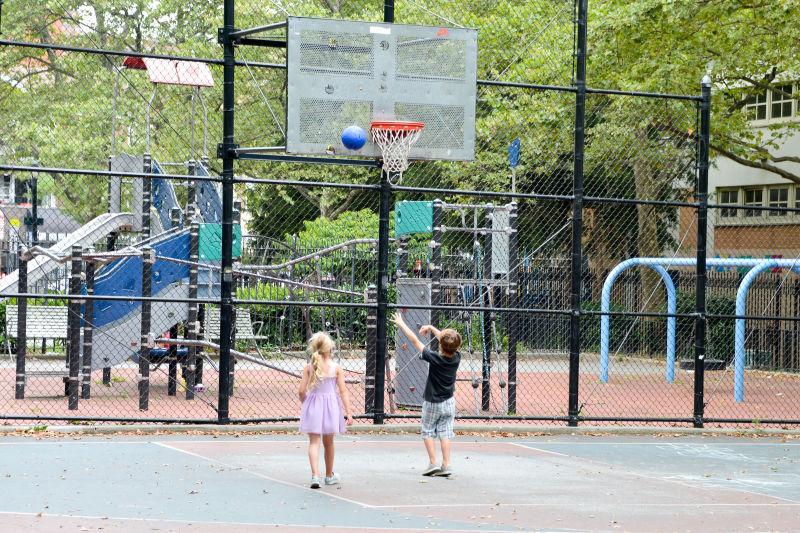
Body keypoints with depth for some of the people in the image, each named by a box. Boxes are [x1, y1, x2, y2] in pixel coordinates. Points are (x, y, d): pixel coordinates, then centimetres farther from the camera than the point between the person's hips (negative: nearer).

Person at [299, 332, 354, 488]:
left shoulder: (309, 367, -5)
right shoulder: (336, 368, -6)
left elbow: (302, 391, -7)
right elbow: (343, 391, -8)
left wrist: (305, 403, 13)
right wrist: (348, 413, -6)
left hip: (312, 405, -1)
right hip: (330, 405, 1)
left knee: (314, 442, 0)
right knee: (328, 442, 17)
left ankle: (315, 476, -17)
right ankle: (329, 475, 33)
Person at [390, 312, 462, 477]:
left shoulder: (435, 358, -23)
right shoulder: (456, 358, -11)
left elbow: (415, 340, -15)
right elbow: (448, 340, 8)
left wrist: (401, 324, -6)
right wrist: (432, 328, 15)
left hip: (432, 403, -4)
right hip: (449, 403, 4)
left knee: (428, 432, 9)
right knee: (445, 433, 7)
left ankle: (433, 463, 1)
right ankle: (446, 465, 2)